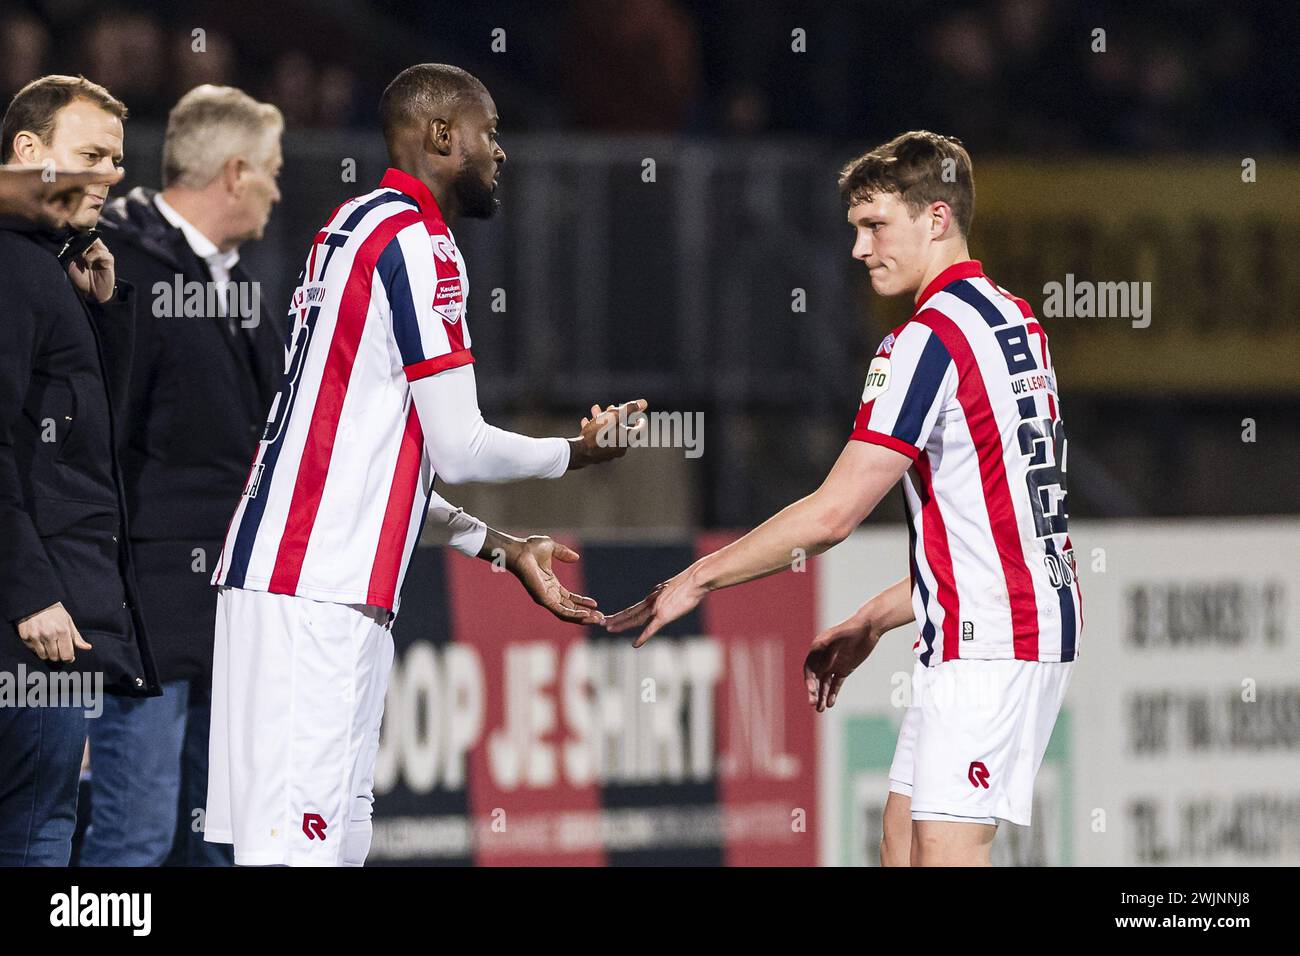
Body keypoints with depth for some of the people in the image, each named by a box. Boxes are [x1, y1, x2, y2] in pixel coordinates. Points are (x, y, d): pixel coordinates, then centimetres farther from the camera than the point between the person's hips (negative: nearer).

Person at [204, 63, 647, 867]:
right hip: (317, 593, -10)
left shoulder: (353, 228, 21)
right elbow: (458, 449, -10)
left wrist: (504, 551, 27)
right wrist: (579, 452, 8)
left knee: (338, 839, 8)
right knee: (293, 844, -14)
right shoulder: (417, 241, -9)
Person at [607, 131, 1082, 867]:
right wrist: (873, 622, 22)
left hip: (989, 640, -10)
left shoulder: (930, 339, -15)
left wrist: (698, 580, -6)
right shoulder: (1015, 322, 15)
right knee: (903, 842, 9)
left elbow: (833, 513, -16)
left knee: (945, 851, -13)